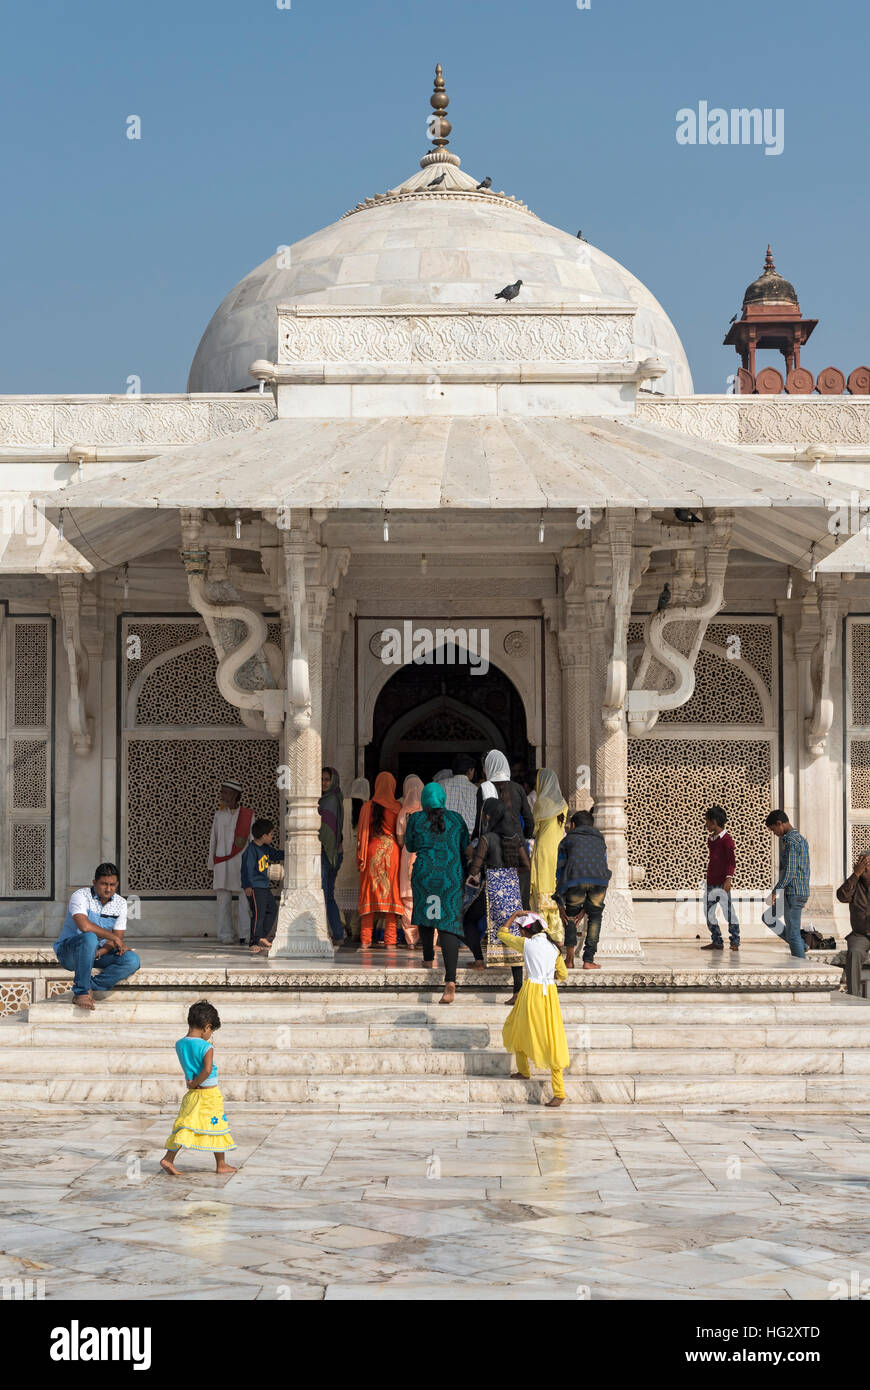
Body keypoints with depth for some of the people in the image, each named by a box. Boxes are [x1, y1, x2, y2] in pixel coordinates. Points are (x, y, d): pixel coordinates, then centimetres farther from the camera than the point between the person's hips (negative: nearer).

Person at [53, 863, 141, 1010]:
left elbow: (118, 936, -4)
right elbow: (84, 925, -32)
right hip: (67, 951, -5)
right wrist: (115, 938, -25)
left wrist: (99, 953, -23)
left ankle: (91, 986, -17)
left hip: (100, 952, 5)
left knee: (133, 961, -20)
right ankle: (81, 992, -30)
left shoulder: (120, 903, 1)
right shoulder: (81, 896, -15)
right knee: (89, 938, -40)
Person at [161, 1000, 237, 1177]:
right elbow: (207, 1070, -29)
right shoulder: (206, 1047, -17)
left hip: (193, 1095, 5)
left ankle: (168, 1159, -12)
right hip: (210, 1094, -5)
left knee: (185, 1126, 3)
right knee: (217, 1128, 9)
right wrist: (195, 1083, -19)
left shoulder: (179, 1044, 2)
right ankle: (221, 1164, 18)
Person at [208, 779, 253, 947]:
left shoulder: (248, 815, 2)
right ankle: (226, 936, 3)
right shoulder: (218, 815, 11)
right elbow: (213, 841, 14)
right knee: (223, 899, -1)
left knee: (245, 900, -5)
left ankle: (246, 936, -1)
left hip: (242, 862, -2)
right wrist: (212, 867, 12)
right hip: (222, 863, 2)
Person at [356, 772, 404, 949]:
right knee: (391, 892, 3)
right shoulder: (397, 807, -1)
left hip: (372, 851, 1)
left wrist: (360, 857, 5)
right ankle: (390, 940, -1)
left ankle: (366, 940, -1)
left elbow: (361, 832, 1)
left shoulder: (367, 807, 1)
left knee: (369, 892, 4)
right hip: (392, 851, -1)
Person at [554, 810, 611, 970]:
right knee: (595, 916, 22)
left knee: (571, 914, 24)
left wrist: (560, 905, 30)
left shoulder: (567, 840, 33)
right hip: (599, 879, 1)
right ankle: (588, 960, 14)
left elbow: (559, 872, 29)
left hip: (575, 879, -1)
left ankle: (569, 958, 18)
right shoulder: (600, 841, 39)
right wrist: (585, 909, 36)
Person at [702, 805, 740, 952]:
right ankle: (717, 941, 14)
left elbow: (732, 860, -14)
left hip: (721, 883, -9)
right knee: (709, 913, 8)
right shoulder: (711, 839, 15)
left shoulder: (726, 839, -10)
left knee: (728, 912, -5)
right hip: (710, 882, 9)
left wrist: (729, 878, -22)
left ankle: (735, 941, 2)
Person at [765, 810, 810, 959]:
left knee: (792, 932, -5)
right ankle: (802, 947, 16)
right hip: (803, 892, 10)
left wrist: (776, 890, -18)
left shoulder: (790, 841, -14)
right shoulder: (802, 839, 17)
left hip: (792, 892, -10)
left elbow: (789, 871, -22)